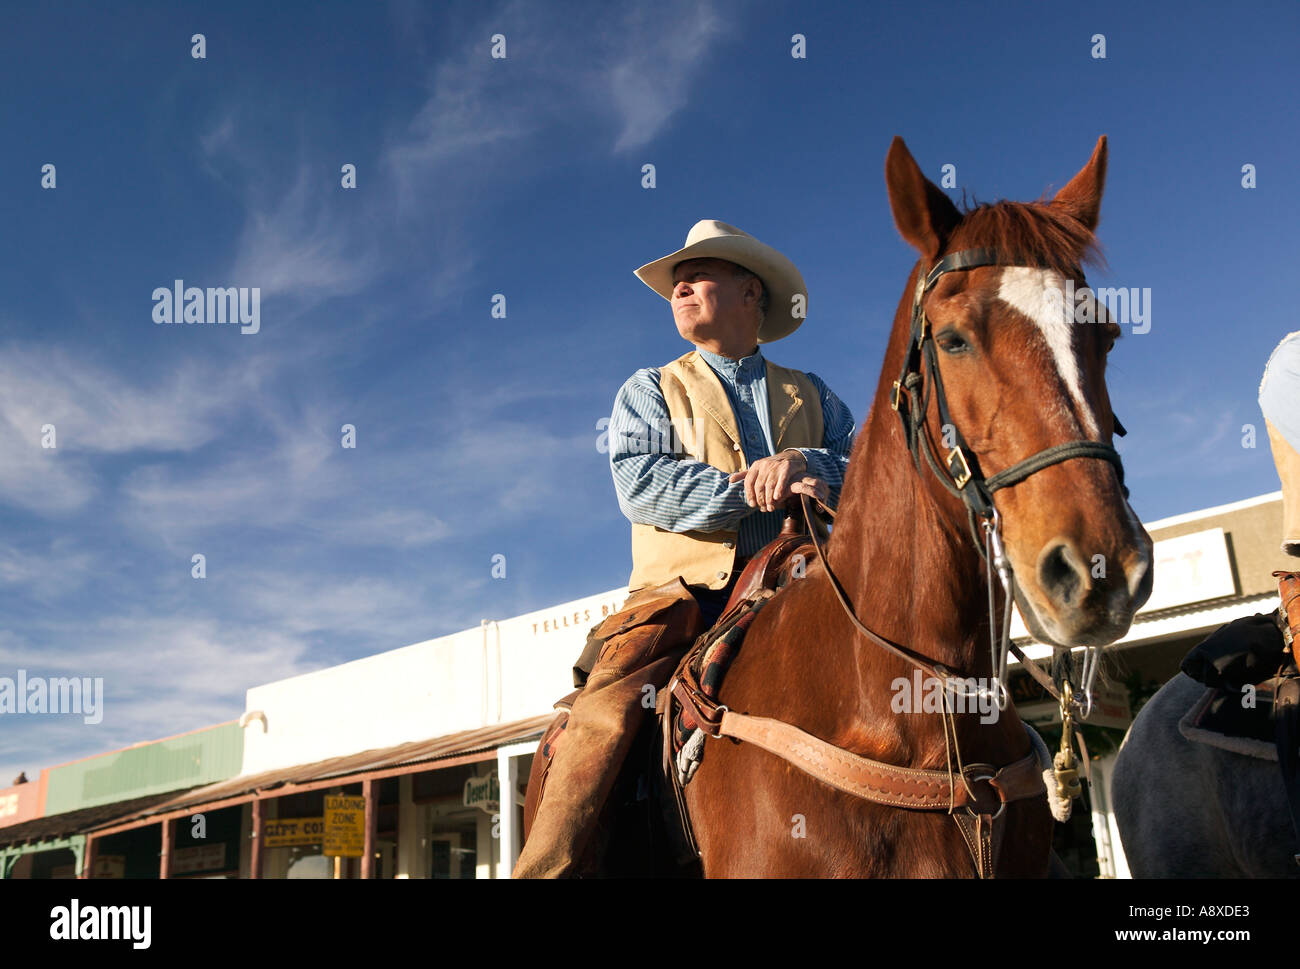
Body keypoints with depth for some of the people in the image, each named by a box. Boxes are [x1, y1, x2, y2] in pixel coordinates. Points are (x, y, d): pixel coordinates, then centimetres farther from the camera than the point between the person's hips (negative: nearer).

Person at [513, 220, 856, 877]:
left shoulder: (811, 397, 25)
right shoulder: (650, 391, 18)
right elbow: (640, 484, -2)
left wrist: (804, 465, -12)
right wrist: (759, 488, -10)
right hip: (684, 593, -2)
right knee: (600, 723, -26)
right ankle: (546, 865, -22)